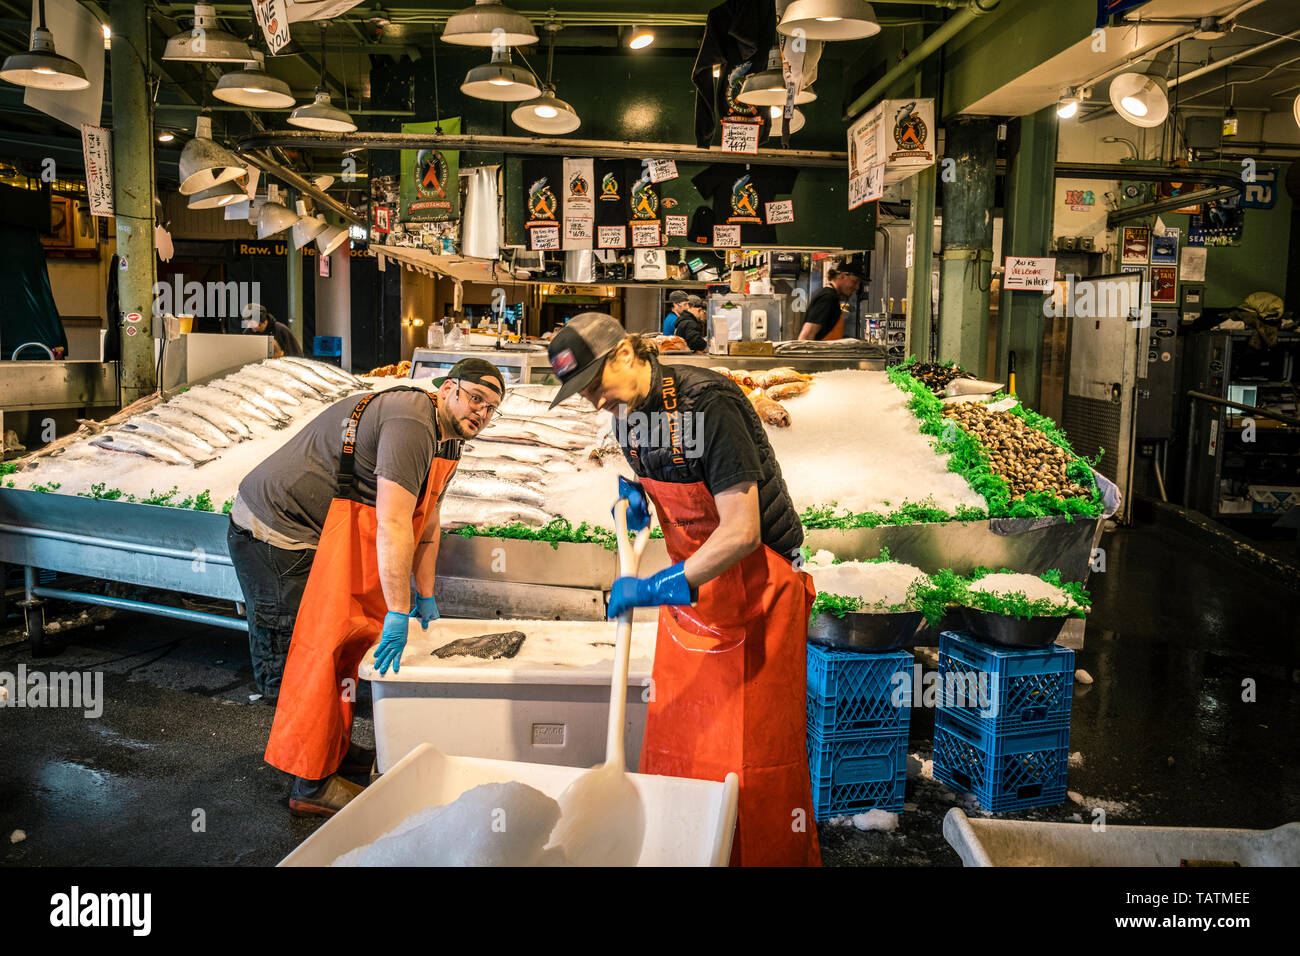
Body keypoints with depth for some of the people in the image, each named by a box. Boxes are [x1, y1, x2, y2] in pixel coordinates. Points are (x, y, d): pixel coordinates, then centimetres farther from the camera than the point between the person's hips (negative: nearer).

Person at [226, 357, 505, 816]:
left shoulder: (446, 440, 9)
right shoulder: (411, 423, -26)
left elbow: (425, 522, 17)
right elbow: (392, 527, -31)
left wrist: (425, 597, 17)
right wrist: (399, 612, -29)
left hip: (308, 533, 11)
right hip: (274, 532, -10)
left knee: (348, 637, 16)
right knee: (309, 653, -6)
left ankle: (333, 749, 32)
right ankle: (313, 784, 5)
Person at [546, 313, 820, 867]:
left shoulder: (707, 404, -24)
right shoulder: (628, 412, 2)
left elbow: (741, 532, -28)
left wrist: (656, 587, -28)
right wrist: (633, 490, 1)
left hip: (754, 591, -8)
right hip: (690, 584, 8)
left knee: (755, 752, 1)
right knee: (675, 744, 13)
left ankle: (773, 855, 18)